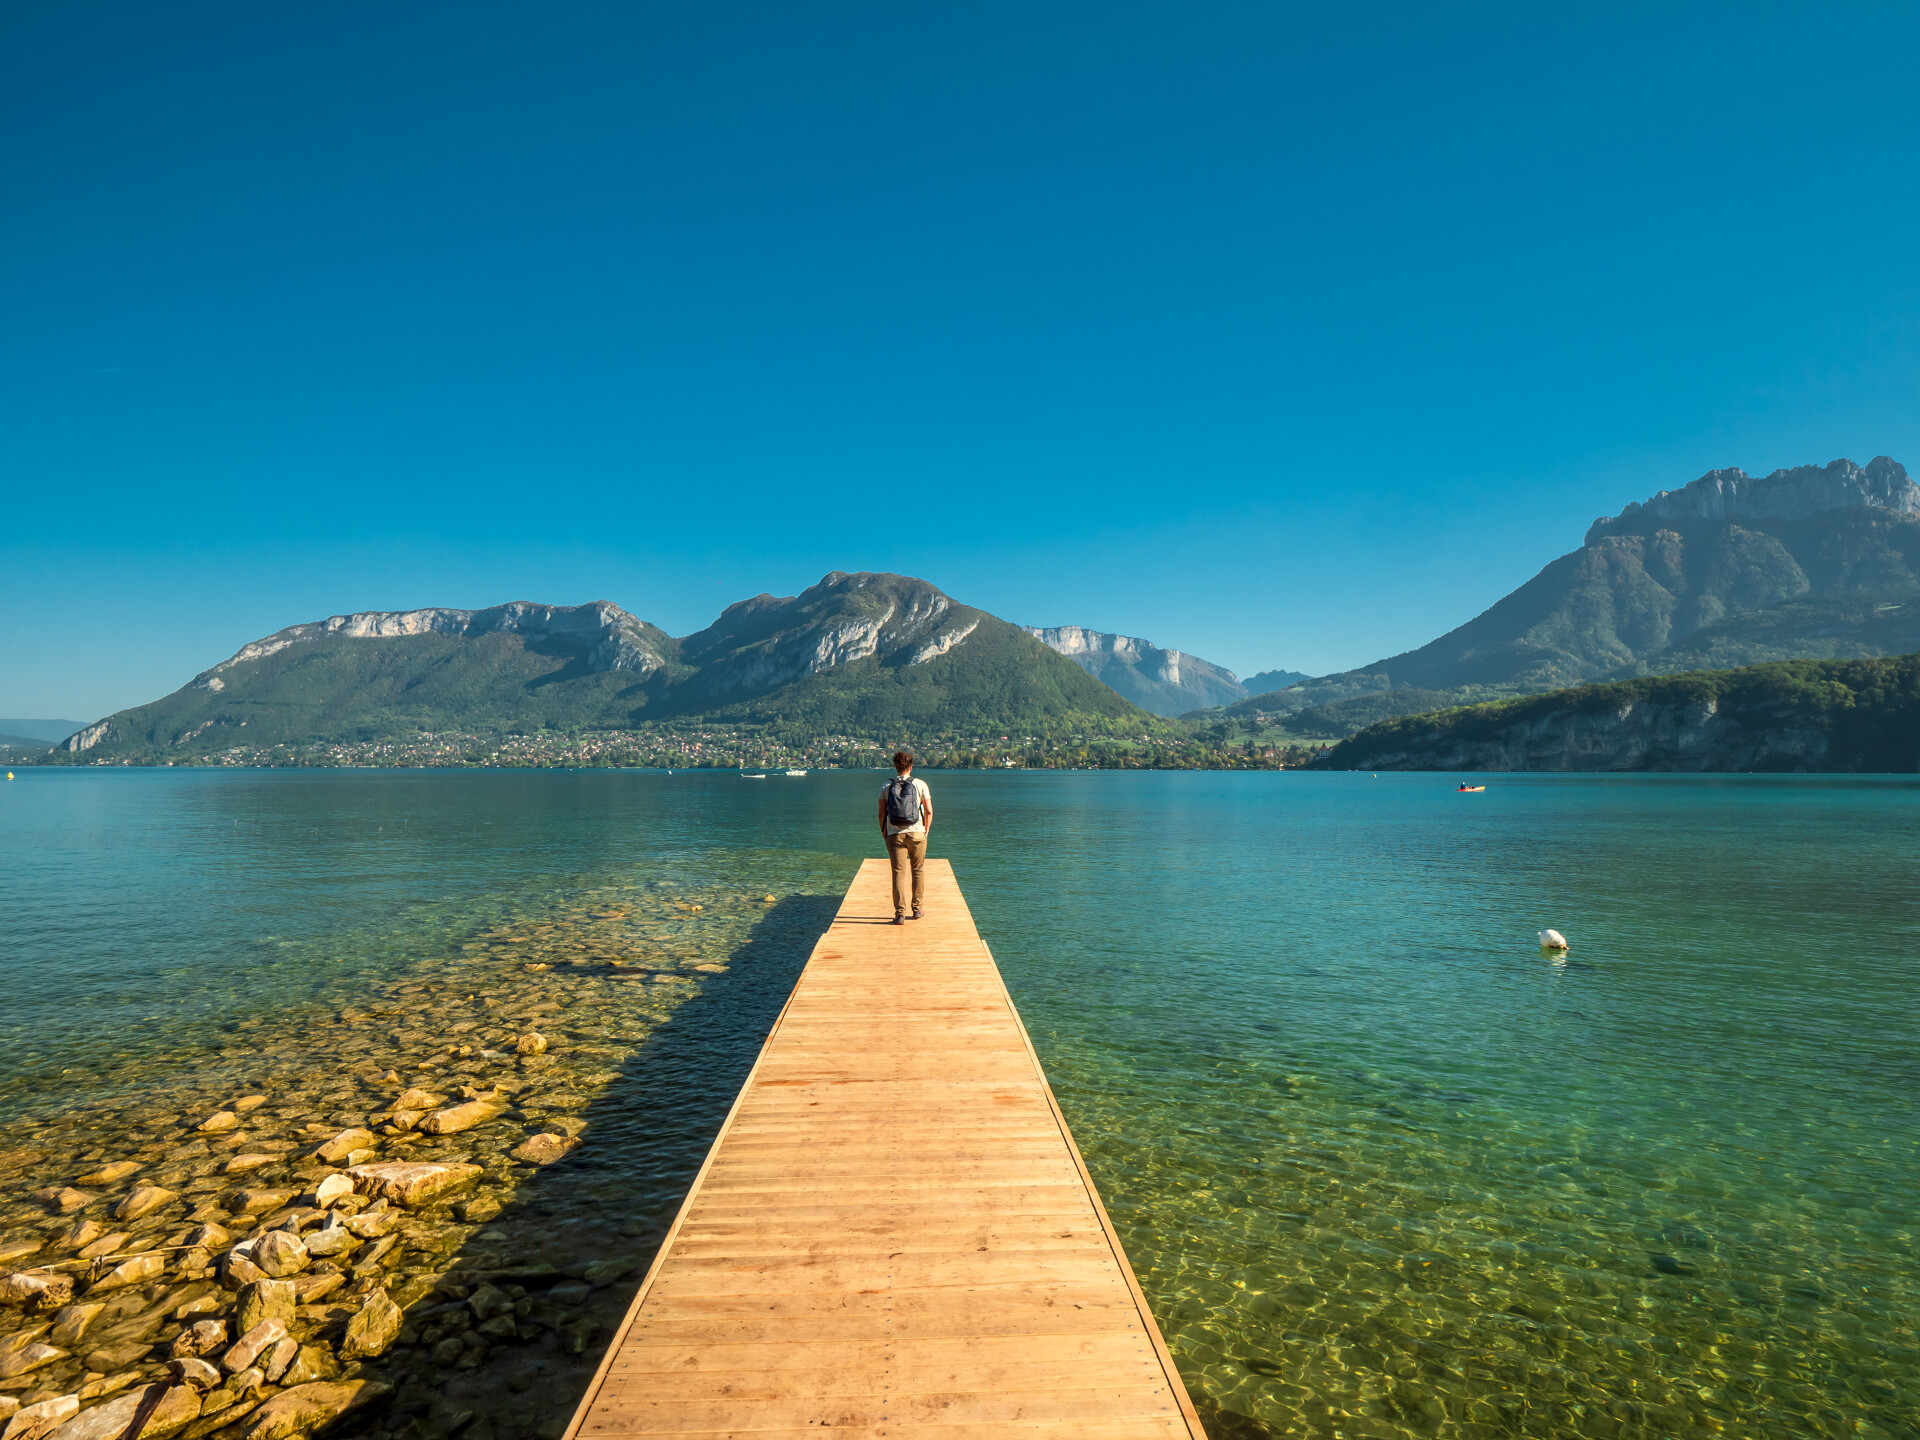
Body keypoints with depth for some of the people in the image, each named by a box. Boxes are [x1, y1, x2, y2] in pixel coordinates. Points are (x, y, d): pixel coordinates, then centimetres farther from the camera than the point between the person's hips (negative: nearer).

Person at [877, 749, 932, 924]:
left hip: (894, 835, 0)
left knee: (898, 873, 1)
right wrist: (925, 831, 12)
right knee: (917, 871, 14)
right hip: (917, 833, 0)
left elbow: (881, 814, 1)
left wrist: (884, 835, 11)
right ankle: (917, 909, 20)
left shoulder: (886, 787, 1)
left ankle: (900, 913, -3)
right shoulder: (920, 785, 0)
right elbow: (929, 811, 0)